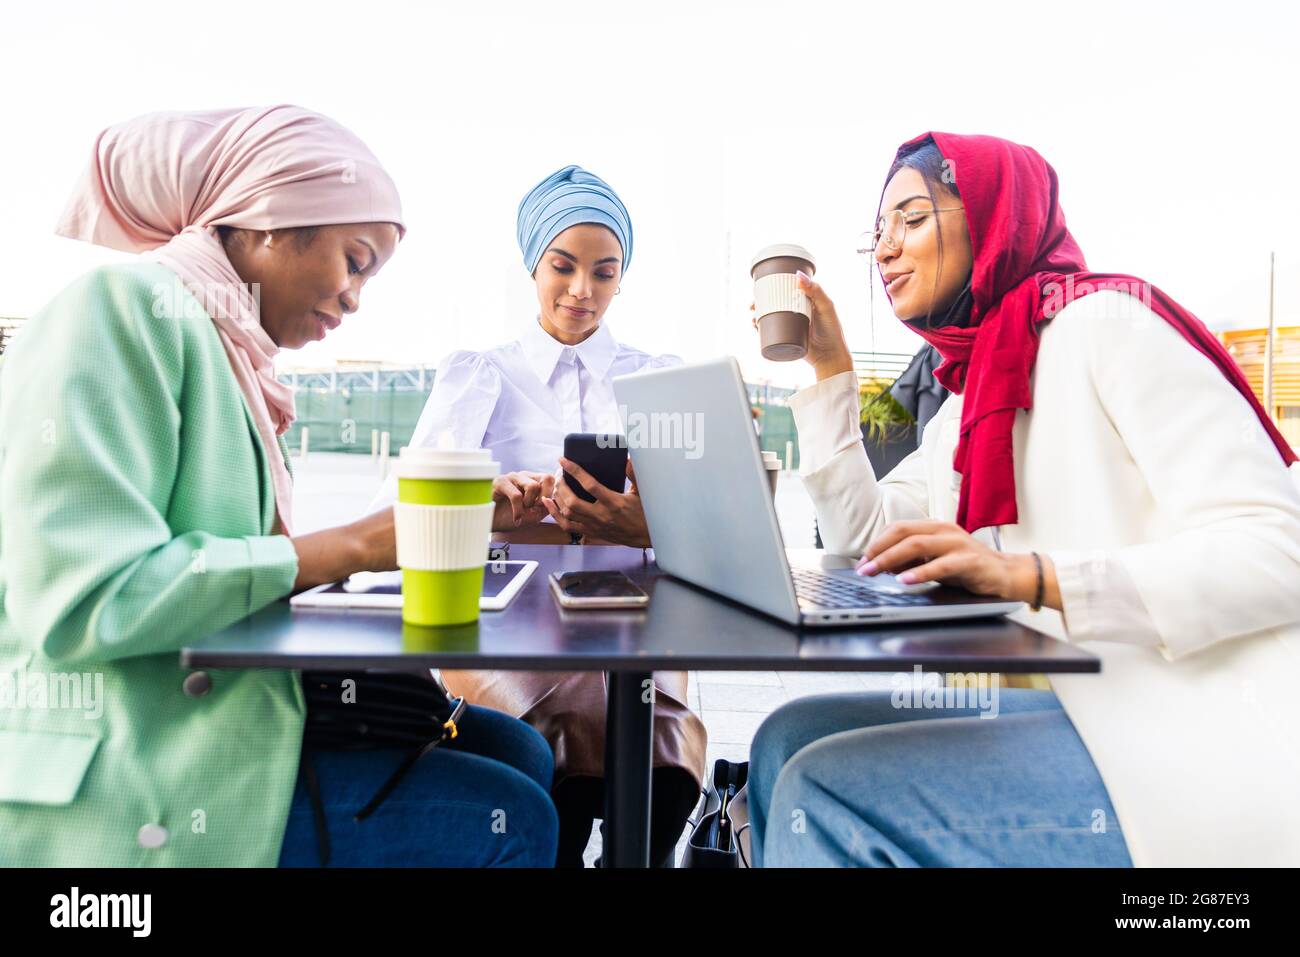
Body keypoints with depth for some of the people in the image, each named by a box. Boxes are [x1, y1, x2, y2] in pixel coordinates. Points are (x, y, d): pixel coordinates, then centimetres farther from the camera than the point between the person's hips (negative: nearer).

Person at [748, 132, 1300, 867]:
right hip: (1095, 709, 8)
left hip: (1196, 738, -7)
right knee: (792, 739, 0)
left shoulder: (1103, 323, -10)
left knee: (825, 793, -19)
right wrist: (830, 369, 7)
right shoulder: (970, 399, 15)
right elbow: (863, 537, 8)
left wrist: (1029, 575, -31)